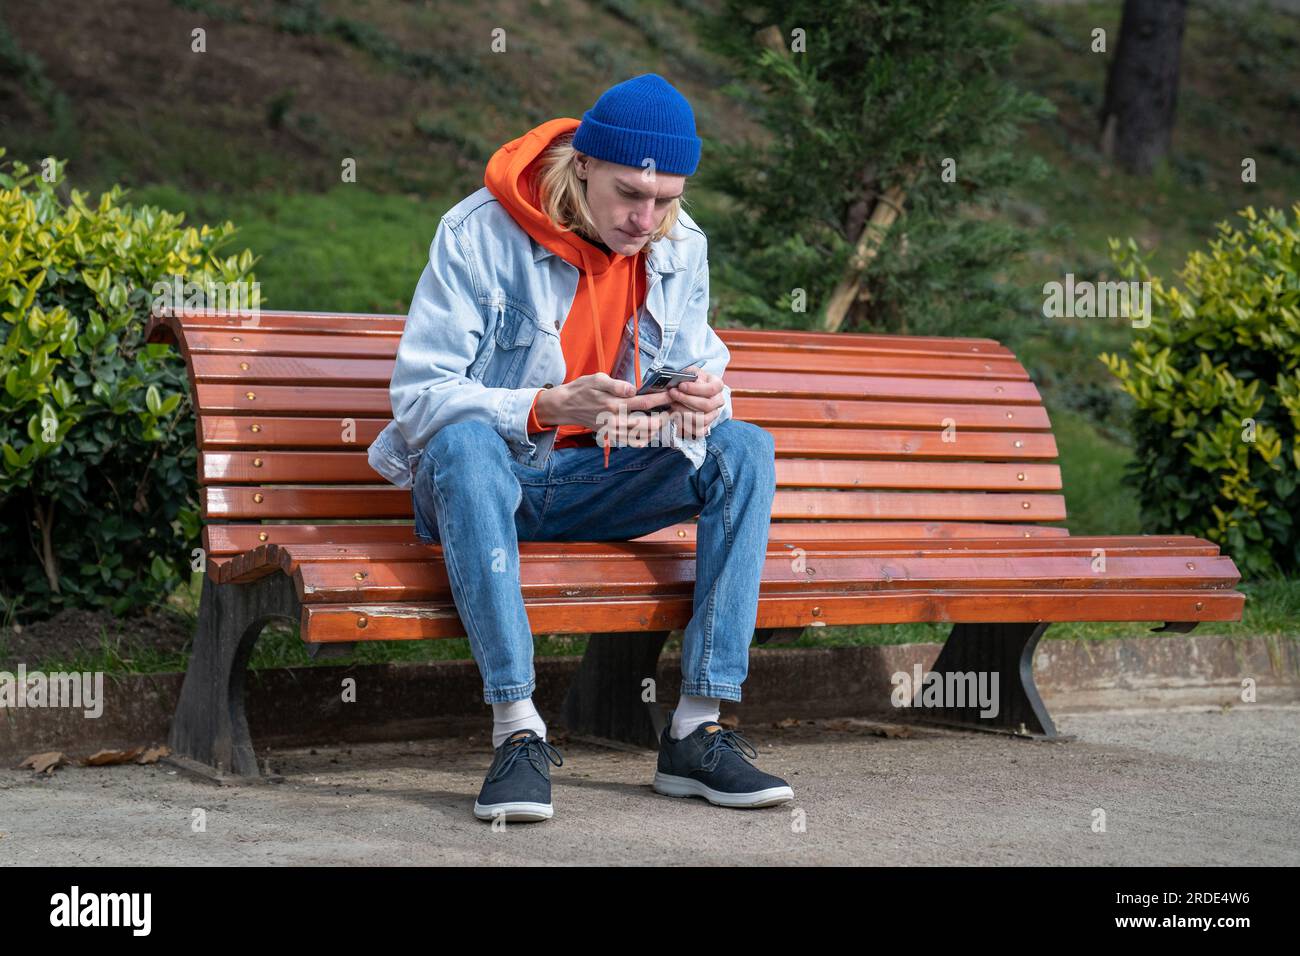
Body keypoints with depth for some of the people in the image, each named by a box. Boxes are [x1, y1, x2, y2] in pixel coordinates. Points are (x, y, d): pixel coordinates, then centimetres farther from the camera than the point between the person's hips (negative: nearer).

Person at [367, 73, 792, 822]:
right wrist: (547, 408, -34)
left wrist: (701, 402, -21)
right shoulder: (480, 233, -16)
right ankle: (517, 731, -39)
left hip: (595, 481, 5)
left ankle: (698, 731, -24)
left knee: (746, 448, -18)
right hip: (481, 478, -4)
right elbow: (417, 395, -18)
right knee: (465, 441, -38)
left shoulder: (681, 248, 0)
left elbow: (696, 371, 7)